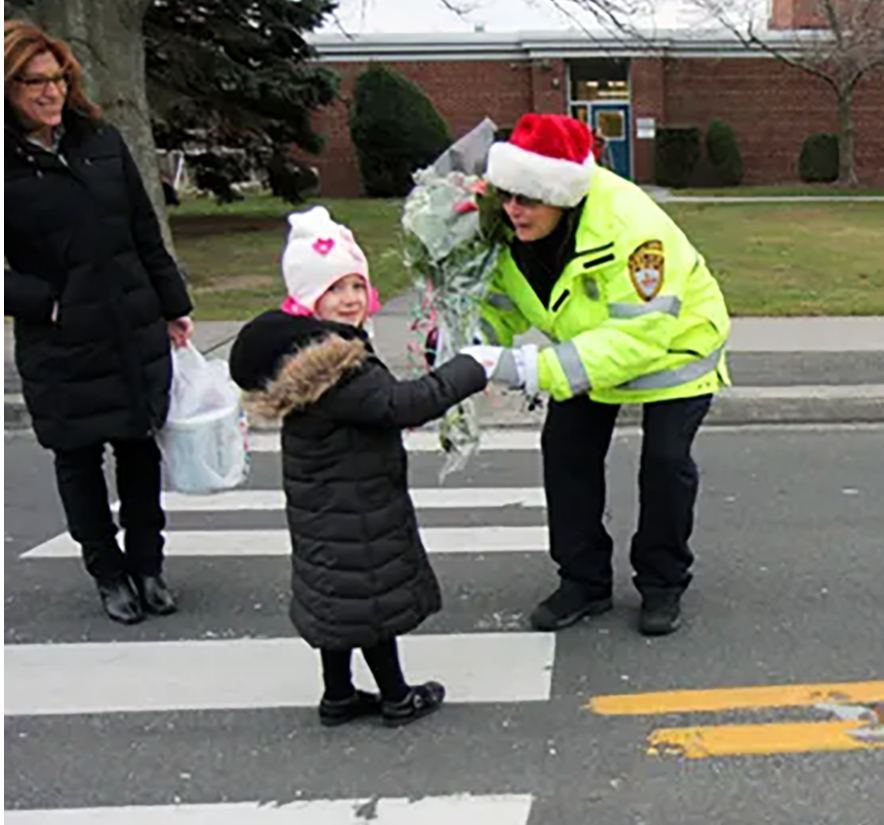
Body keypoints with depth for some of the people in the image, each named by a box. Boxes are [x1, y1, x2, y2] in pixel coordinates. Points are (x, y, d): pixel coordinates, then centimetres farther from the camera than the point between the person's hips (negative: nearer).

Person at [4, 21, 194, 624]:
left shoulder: (102, 142, 5)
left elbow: (146, 234, 10)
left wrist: (175, 308, 11)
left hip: (136, 332, 4)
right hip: (61, 348, -3)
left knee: (141, 447, 12)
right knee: (79, 460, 11)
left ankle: (147, 564, 29)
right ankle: (108, 574, 28)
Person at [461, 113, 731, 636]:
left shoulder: (631, 229, -42)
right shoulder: (514, 227, -21)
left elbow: (639, 336, -45)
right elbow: (500, 304, -11)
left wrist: (533, 367, -53)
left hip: (672, 343, -6)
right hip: (590, 347, 6)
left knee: (665, 461, -8)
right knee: (565, 451, 1)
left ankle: (663, 583, 14)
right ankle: (584, 580, 15)